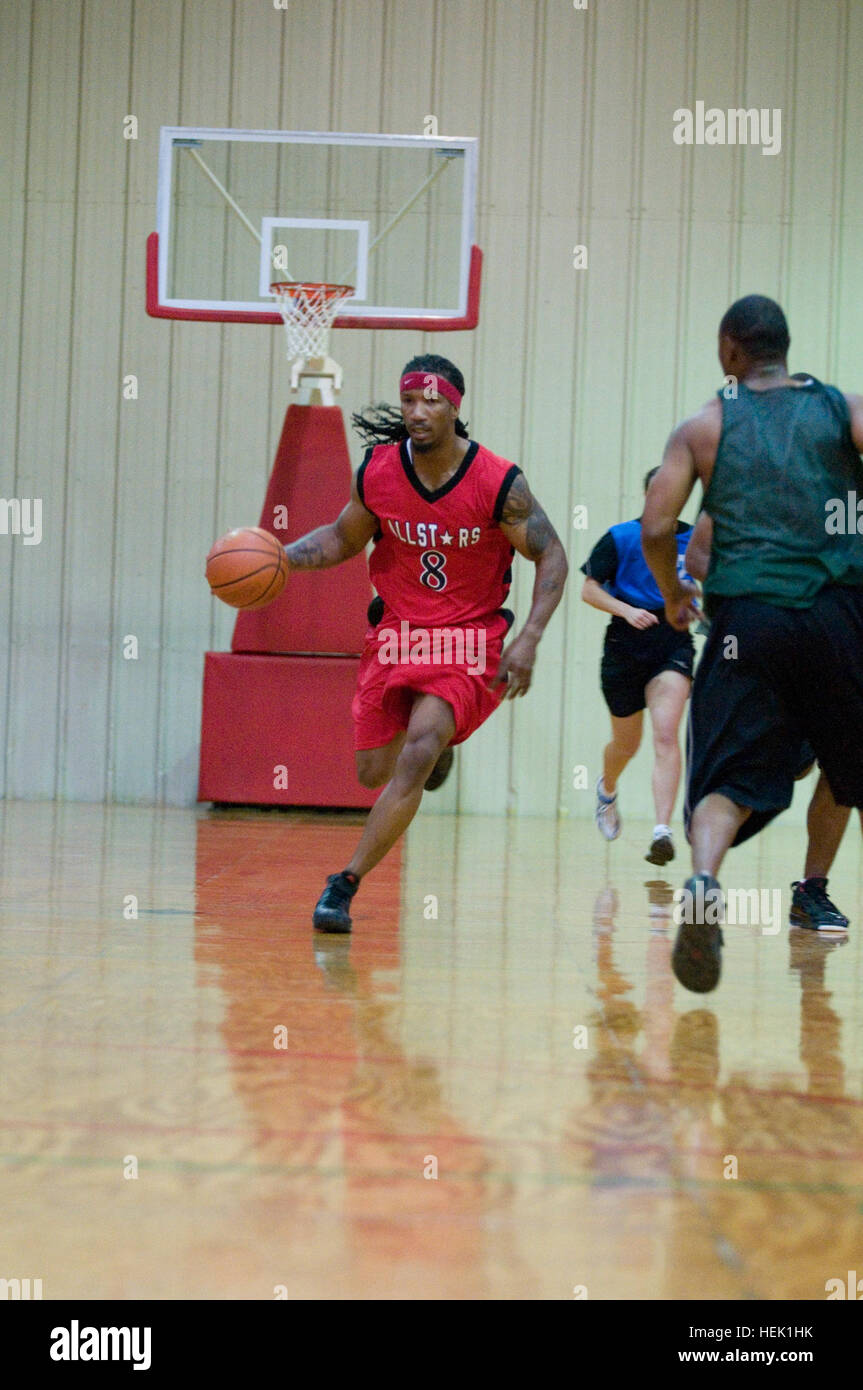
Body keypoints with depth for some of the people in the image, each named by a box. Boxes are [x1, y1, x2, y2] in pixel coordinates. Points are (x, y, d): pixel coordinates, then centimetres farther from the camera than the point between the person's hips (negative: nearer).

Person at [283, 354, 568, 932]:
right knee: (374, 771, 9)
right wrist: (281, 557, -8)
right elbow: (343, 538, 9)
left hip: (470, 640, -4)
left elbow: (551, 556, -8)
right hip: (396, 633, 4)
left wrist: (529, 639, -19)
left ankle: (346, 882, -13)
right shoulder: (376, 472, -7)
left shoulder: (500, 483, -17)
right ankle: (438, 742, 46)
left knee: (416, 758, -22)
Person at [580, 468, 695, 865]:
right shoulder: (621, 537, 0)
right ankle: (607, 789, 49)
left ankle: (662, 830, -26)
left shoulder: (694, 539, 7)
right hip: (626, 643, 0)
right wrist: (626, 610, -17)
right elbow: (589, 589, -1)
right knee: (627, 742, 14)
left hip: (674, 642, 0)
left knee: (666, 735, -19)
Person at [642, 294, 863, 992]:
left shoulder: (703, 427, 8)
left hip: (745, 618, 0)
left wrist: (673, 593, 18)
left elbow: (656, 528, 1)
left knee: (729, 779, -4)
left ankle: (703, 885, -30)